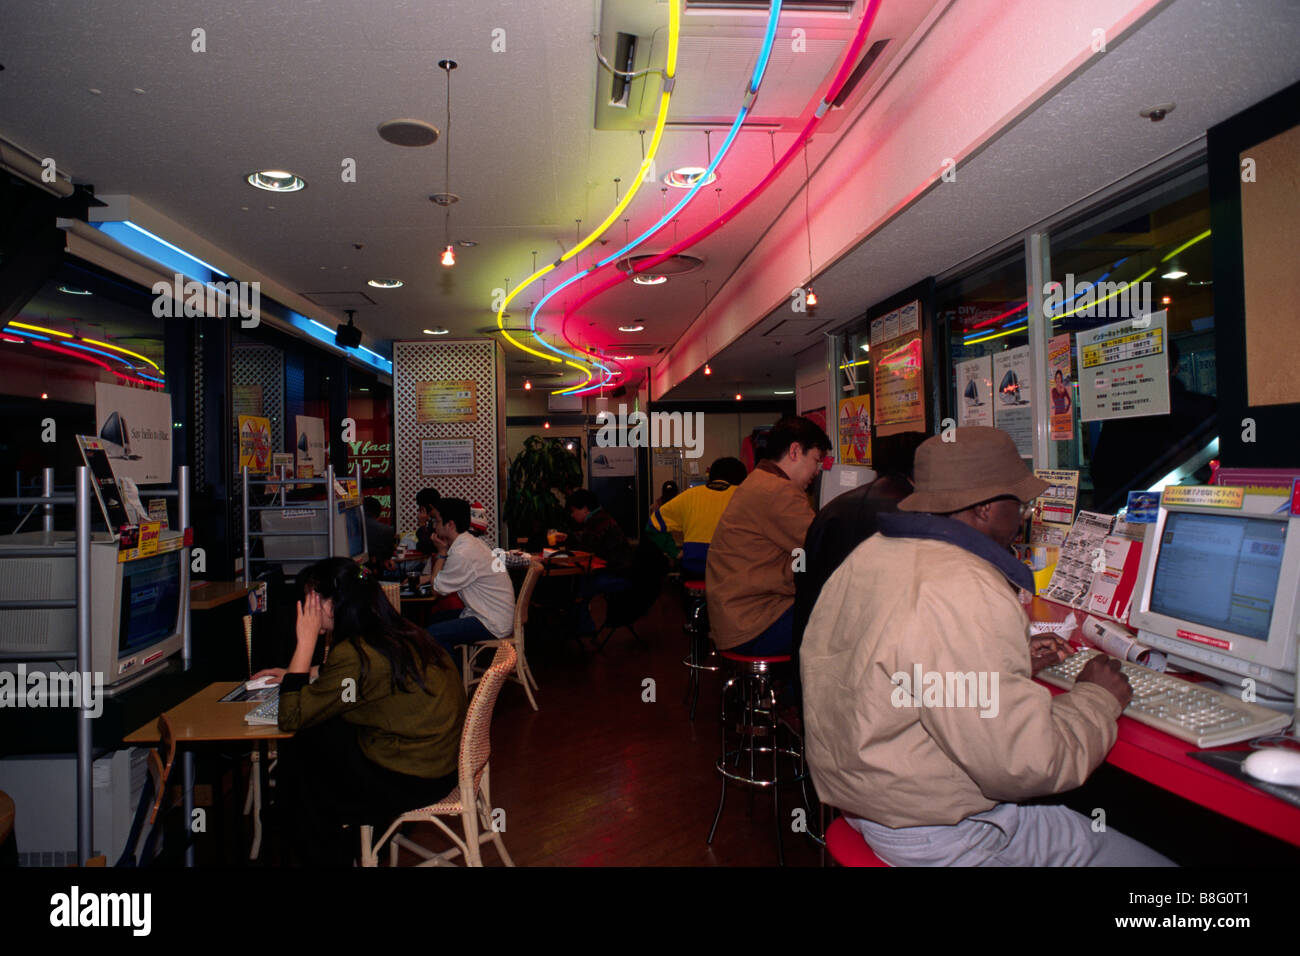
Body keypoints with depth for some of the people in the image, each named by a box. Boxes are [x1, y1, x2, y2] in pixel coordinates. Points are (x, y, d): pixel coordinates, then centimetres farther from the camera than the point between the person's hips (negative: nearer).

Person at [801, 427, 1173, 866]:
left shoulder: (874, 552, 3)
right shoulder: (966, 593, -28)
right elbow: (1023, 766, -25)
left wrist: (1013, 661, 15)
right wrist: (1096, 698, -8)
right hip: (934, 834, -9)